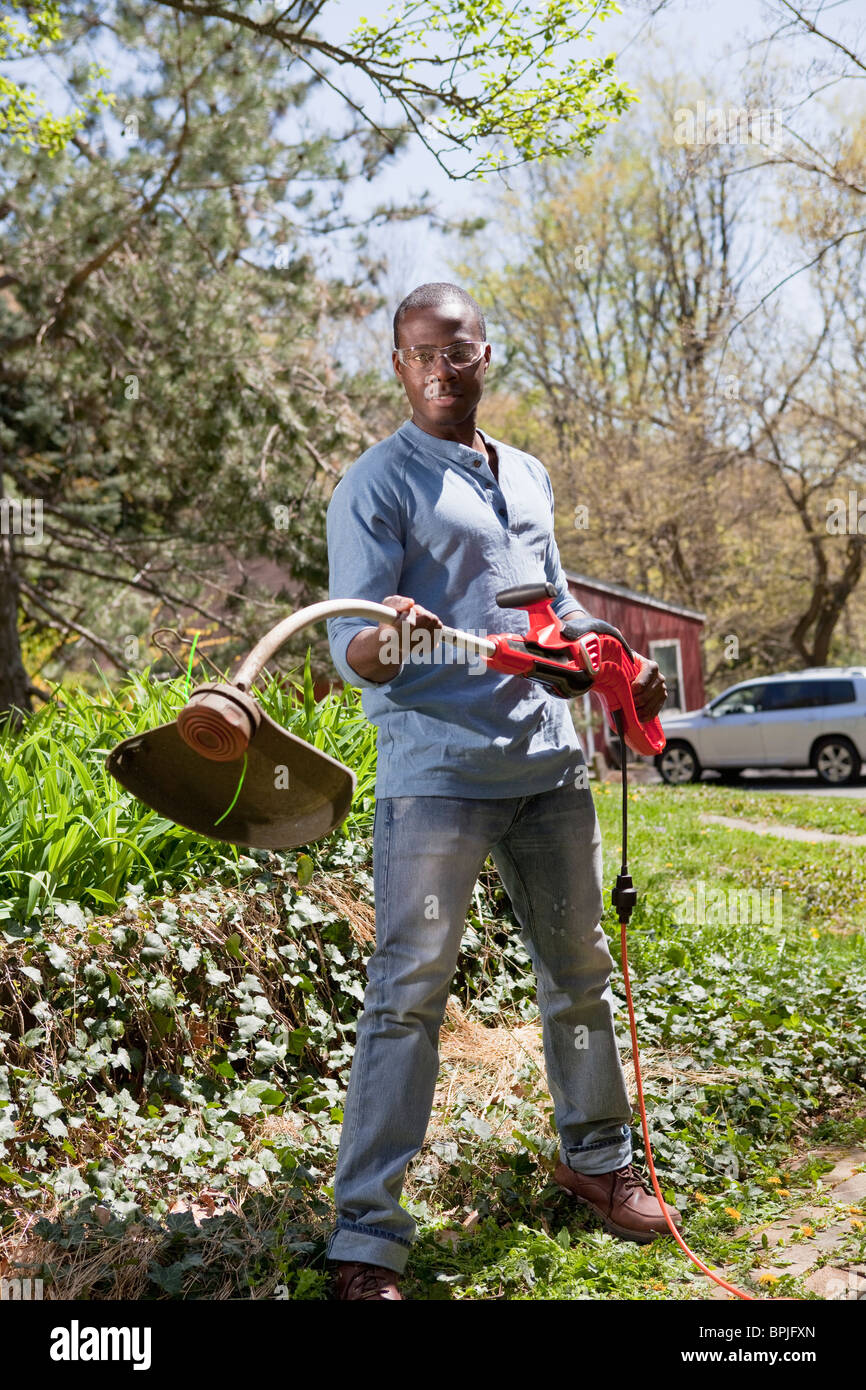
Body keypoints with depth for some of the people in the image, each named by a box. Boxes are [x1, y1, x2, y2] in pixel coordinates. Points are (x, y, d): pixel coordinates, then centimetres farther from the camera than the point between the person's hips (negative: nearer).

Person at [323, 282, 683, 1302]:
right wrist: (384, 637, -35)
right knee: (409, 992, -6)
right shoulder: (376, 484, -2)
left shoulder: (528, 477, 18)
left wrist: (616, 668, 8)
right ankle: (365, 1238, 4)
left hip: (548, 759, 7)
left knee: (581, 969, 16)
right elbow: (349, 645, -12)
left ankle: (596, 1158, 37)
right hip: (436, 765, -6)